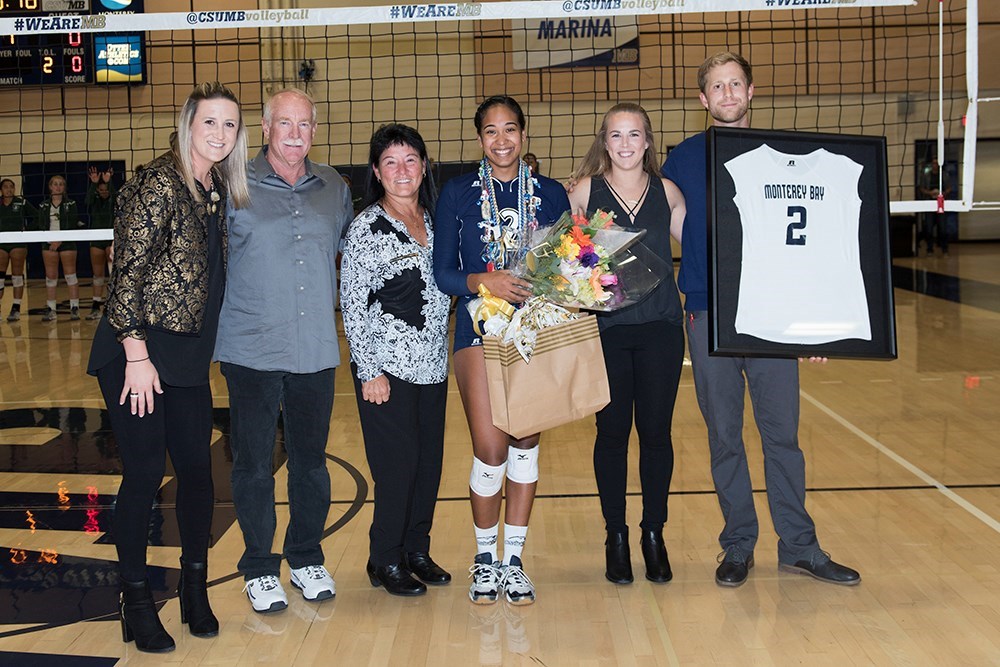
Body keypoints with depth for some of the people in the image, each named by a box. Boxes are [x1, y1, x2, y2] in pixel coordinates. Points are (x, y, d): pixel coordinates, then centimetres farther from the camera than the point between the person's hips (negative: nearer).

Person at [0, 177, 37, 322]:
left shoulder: (22, 203, 1)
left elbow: (36, 216, 7)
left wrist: (27, 229, 0)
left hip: (18, 242, -2)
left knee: (17, 276, 1)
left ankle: (16, 309, 4)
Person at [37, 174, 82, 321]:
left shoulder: (70, 204, 2)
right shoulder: (44, 206, 10)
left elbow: (73, 225, -5)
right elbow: (41, 226, 6)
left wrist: (60, 241, -14)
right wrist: (50, 240, -10)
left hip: (67, 243, -3)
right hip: (49, 244, 3)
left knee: (70, 275, -4)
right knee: (50, 277, 3)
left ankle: (74, 308, 0)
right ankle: (50, 310, 7)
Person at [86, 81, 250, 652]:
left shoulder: (221, 189, 8)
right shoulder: (160, 183, -14)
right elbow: (128, 273, -16)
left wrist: (208, 347, 12)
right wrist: (137, 356, -17)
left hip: (189, 355, 7)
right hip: (139, 350, -7)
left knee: (197, 467, 9)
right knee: (145, 472, -1)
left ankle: (196, 588, 25)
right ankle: (136, 599, 16)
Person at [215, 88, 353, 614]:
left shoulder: (334, 188, 9)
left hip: (315, 349, 3)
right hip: (252, 349, -3)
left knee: (311, 458, 12)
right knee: (254, 463, 5)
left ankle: (306, 558, 29)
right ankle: (260, 568, 21)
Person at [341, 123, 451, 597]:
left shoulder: (435, 220, 9)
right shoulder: (367, 227, -8)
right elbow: (352, 304, -10)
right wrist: (370, 371, -13)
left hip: (433, 364, 6)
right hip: (387, 365, -6)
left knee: (430, 460, 10)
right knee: (397, 464, -2)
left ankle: (417, 549, 27)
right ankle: (386, 561, 15)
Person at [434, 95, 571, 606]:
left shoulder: (551, 194, 8)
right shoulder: (457, 194, 3)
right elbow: (443, 273, 0)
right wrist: (485, 281, -18)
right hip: (480, 329, -2)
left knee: (526, 443, 5)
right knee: (490, 450, -8)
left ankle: (513, 559, 19)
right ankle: (484, 559, 14)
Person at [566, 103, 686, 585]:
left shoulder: (666, 192, 6)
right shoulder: (585, 191, 2)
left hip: (660, 328, 1)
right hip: (606, 329, -1)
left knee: (656, 432, 6)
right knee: (612, 433, 6)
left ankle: (654, 535, 23)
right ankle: (616, 537, 21)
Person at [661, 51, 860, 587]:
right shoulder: (683, 159, 5)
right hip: (708, 317, 0)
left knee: (782, 432, 3)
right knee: (724, 436, 6)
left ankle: (798, 546, 14)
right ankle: (738, 545, 18)